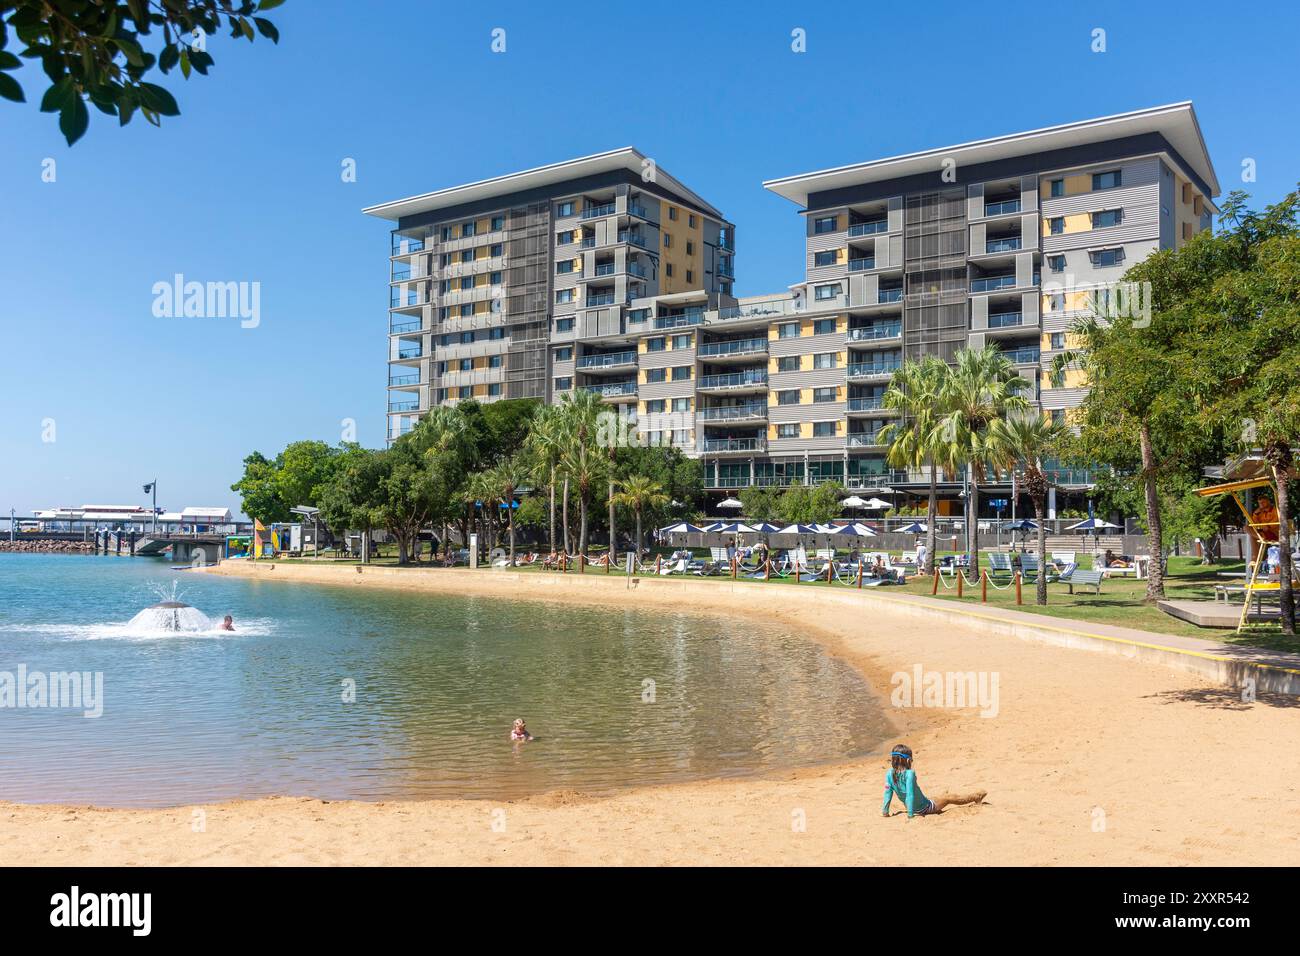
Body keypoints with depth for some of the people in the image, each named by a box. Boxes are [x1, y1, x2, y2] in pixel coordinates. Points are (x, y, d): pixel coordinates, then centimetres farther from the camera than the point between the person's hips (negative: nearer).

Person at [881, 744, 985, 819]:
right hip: (924, 807, -6)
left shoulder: (889, 774, -14)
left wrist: (885, 811, -3)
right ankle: (975, 797, 37)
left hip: (914, 808, 6)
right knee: (949, 798, 15)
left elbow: (888, 793, -10)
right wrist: (910, 815, -32)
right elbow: (910, 794, -34)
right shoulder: (910, 773, -32)